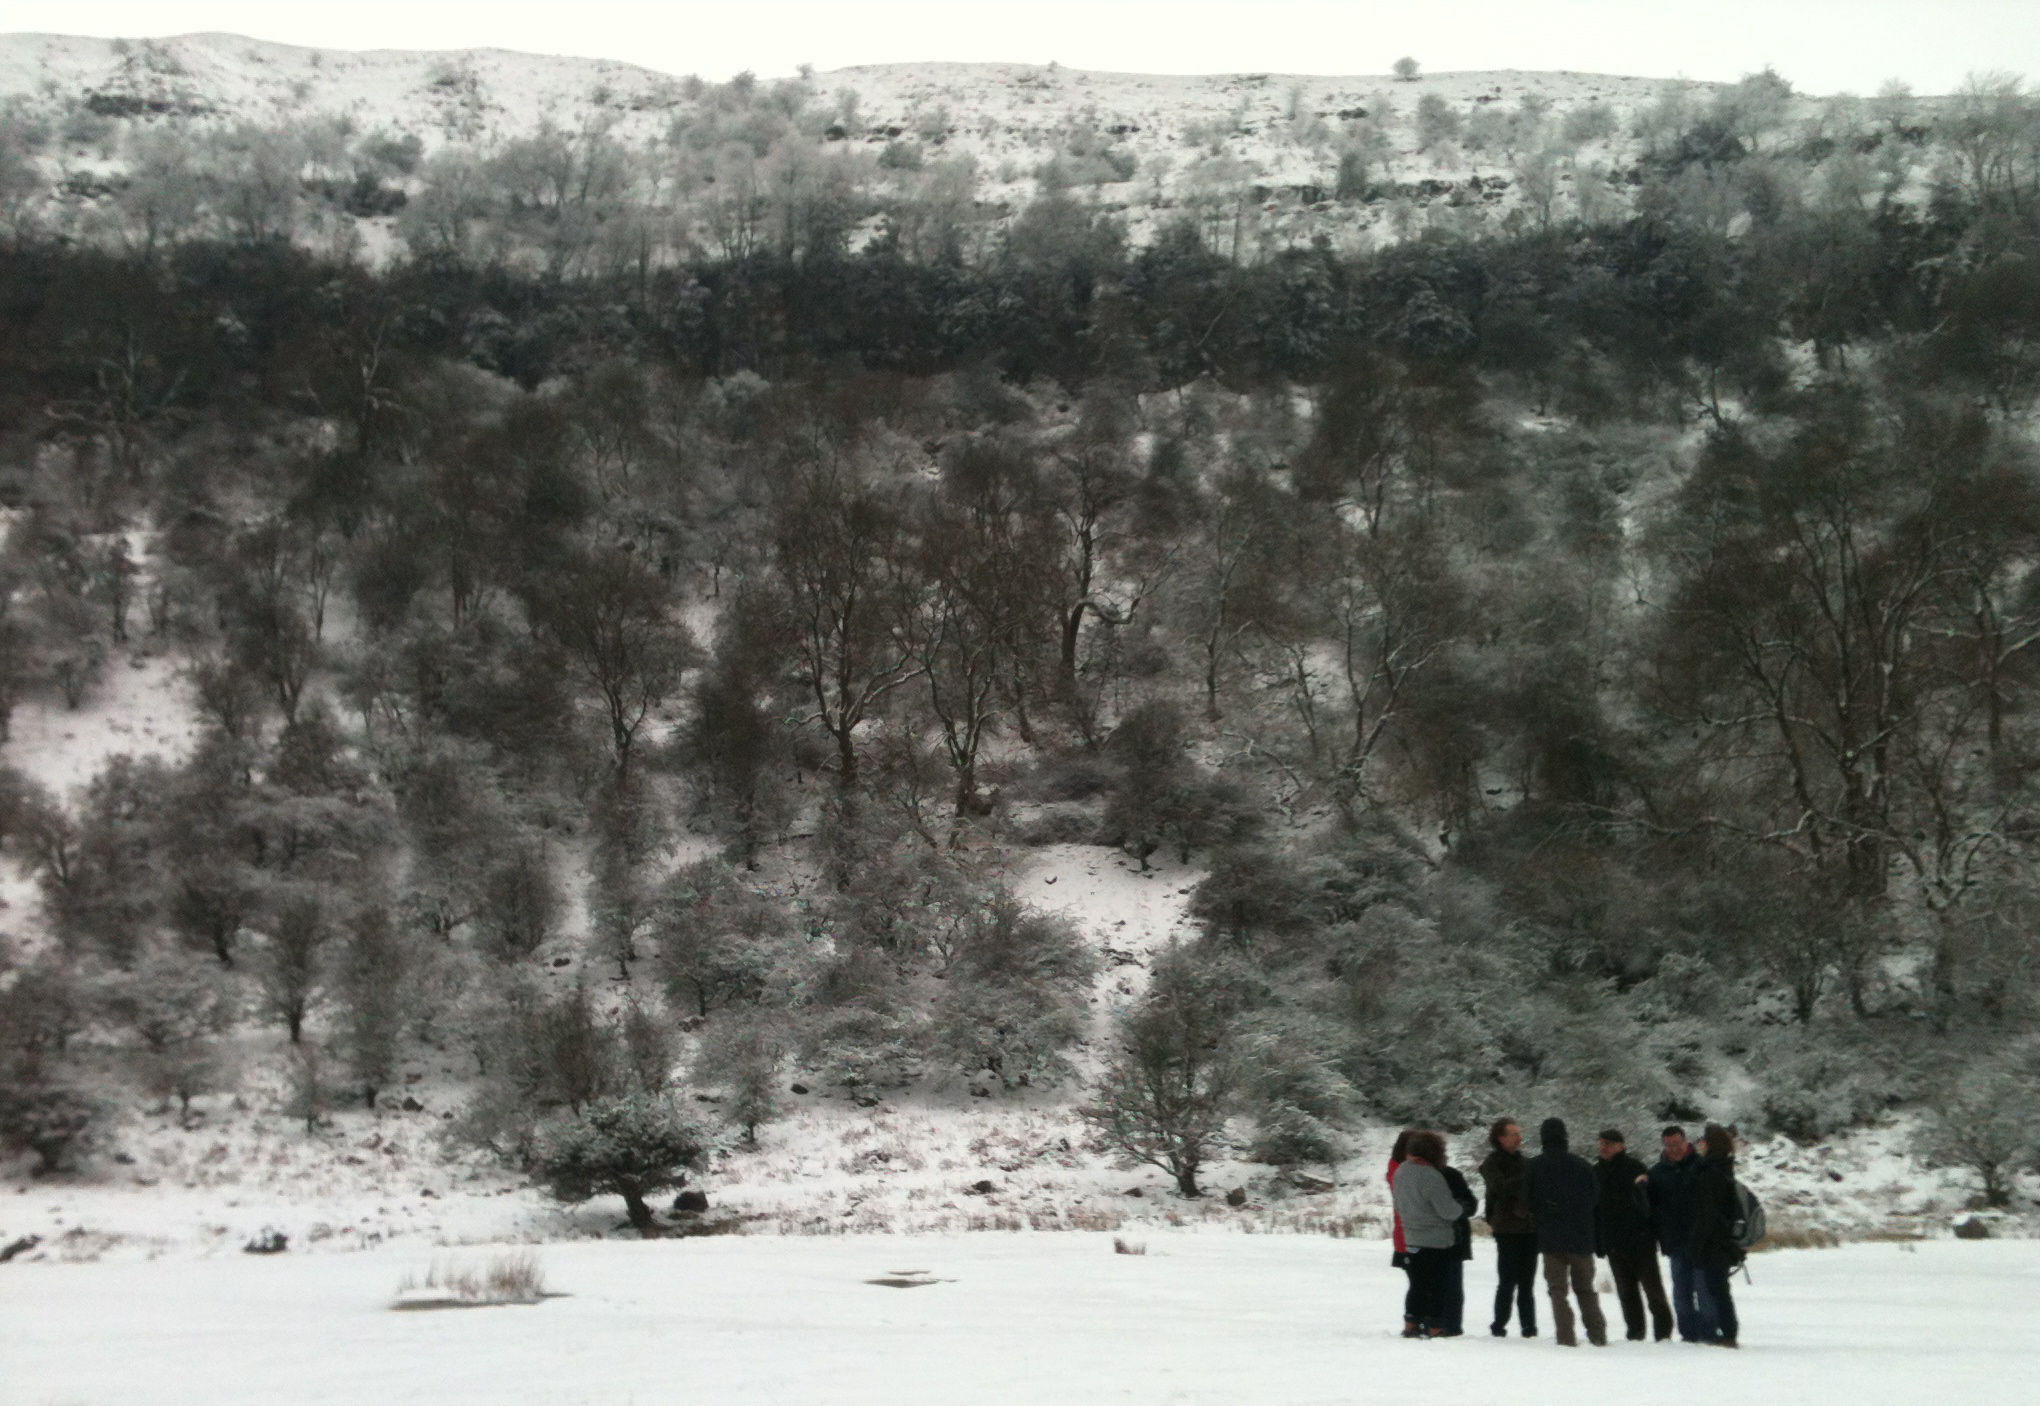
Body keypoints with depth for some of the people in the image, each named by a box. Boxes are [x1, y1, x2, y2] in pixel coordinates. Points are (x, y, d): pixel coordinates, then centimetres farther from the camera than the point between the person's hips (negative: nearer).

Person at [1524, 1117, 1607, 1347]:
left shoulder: (1534, 1166, -4)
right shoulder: (1582, 1166, 1)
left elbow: (1527, 1202, -1)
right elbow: (1594, 1200, 7)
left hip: (1551, 1237, -2)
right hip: (1581, 1236, 2)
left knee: (1557, 1289, 3)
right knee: (1586, 1289, 15)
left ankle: (1566, 1336, -6)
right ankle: (1598, 1334, 13)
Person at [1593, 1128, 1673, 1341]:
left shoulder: (1635, 1169, -7)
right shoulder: (1596, 1172, 10)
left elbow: (1649, 1202, -8)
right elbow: (1594, 1208, 14)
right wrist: (1598, 1241, 10)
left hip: (1639, 1239, -5)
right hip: (1612, 1242, 5)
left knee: (1652, 1287, 1)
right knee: (1626, 1291, 10)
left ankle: (1663, 1331, 8)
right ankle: (1635, 1332, 17)